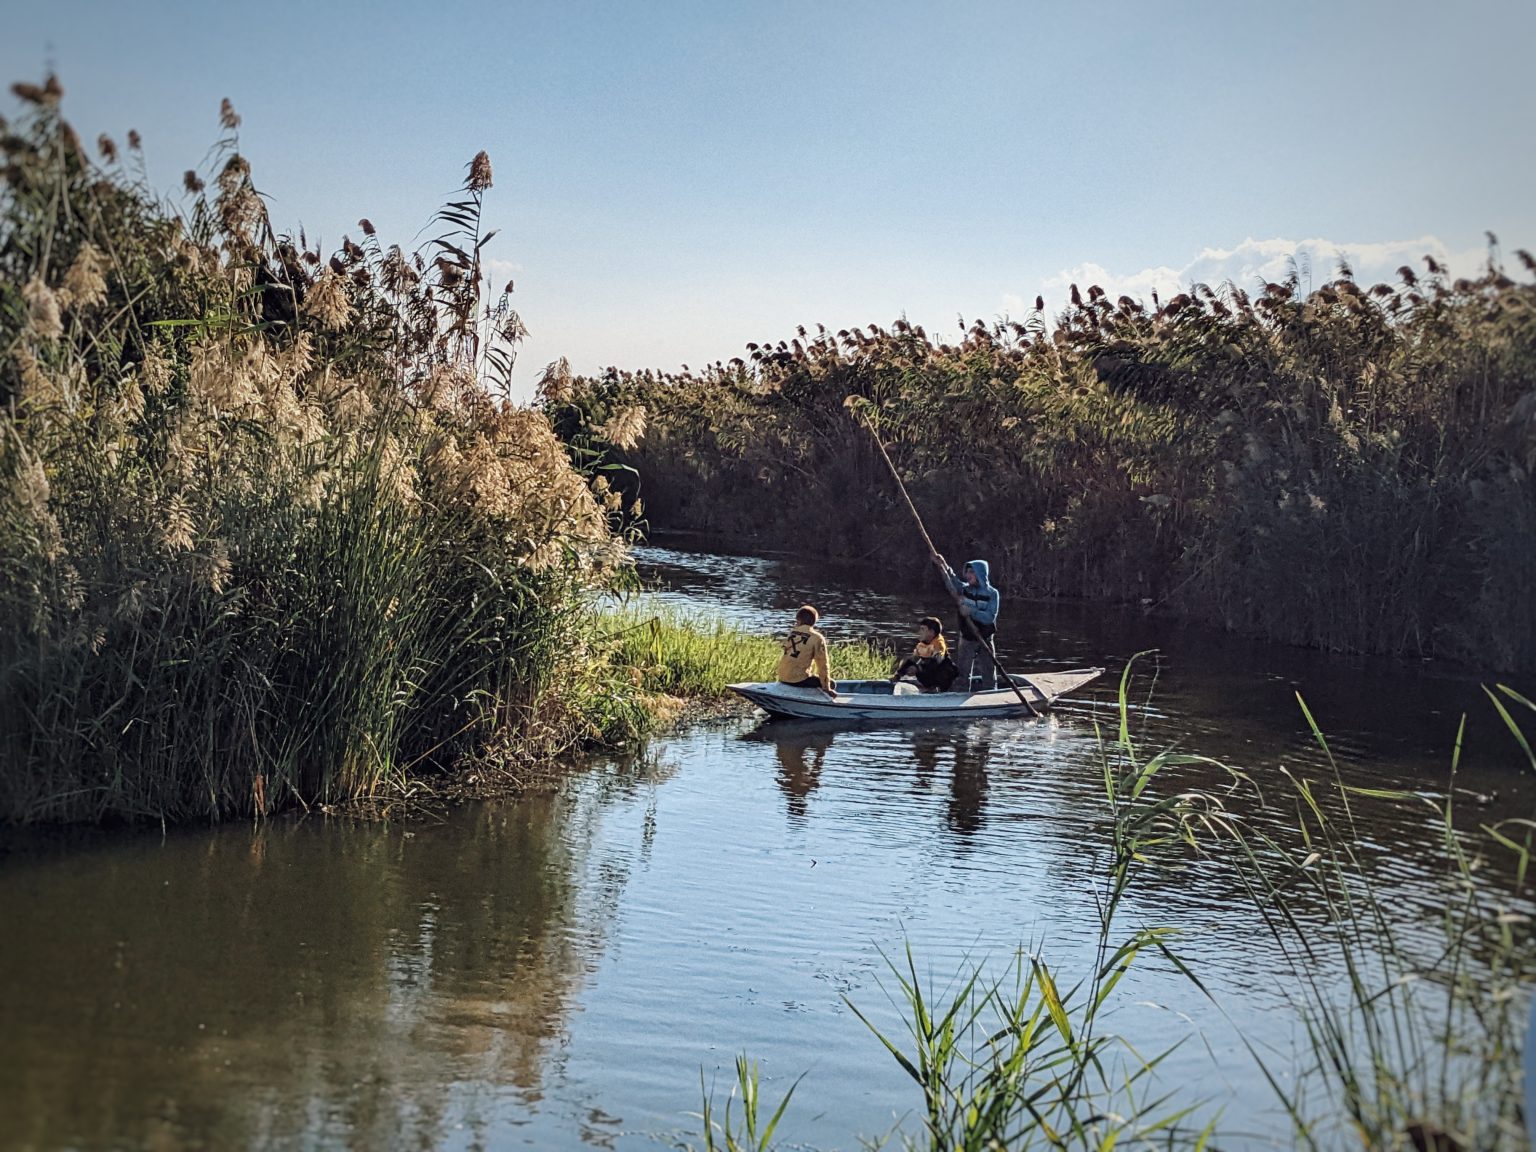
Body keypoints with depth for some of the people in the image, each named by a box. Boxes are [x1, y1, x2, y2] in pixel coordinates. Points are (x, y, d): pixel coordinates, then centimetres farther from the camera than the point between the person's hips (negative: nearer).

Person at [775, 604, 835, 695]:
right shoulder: (817, 638, -7)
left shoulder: (792, 632, 8)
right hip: (798, 680, -6)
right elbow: (823, 664, -6)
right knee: (831, 683, 8)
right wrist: (826, 687, -1)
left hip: (782, 679, 6)